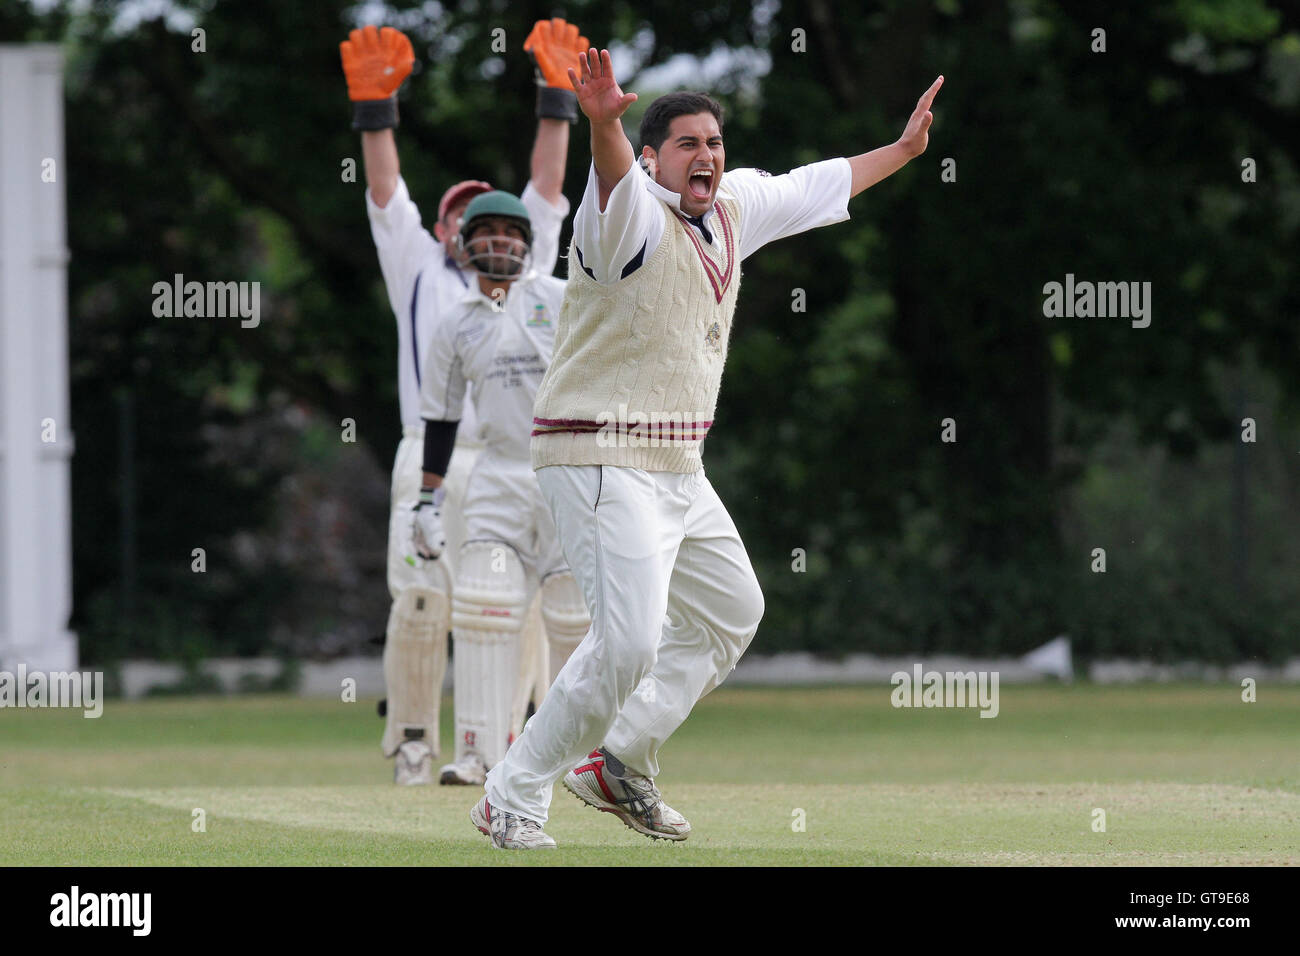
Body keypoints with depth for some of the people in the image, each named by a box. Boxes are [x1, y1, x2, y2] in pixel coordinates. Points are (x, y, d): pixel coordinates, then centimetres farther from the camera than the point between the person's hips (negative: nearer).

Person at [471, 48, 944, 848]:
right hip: (605, 462, -10)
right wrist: (604, 123, -63)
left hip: (679, 468, 10)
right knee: (630, 640, -19)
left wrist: (904, 149, 34)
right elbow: (615, 176, -42)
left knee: (732, 610, 22)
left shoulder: (732, 209, 8)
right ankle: (513, 799, -7)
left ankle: (621, 765, 30)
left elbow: (818, 185, 25)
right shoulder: (633, 215, -18)